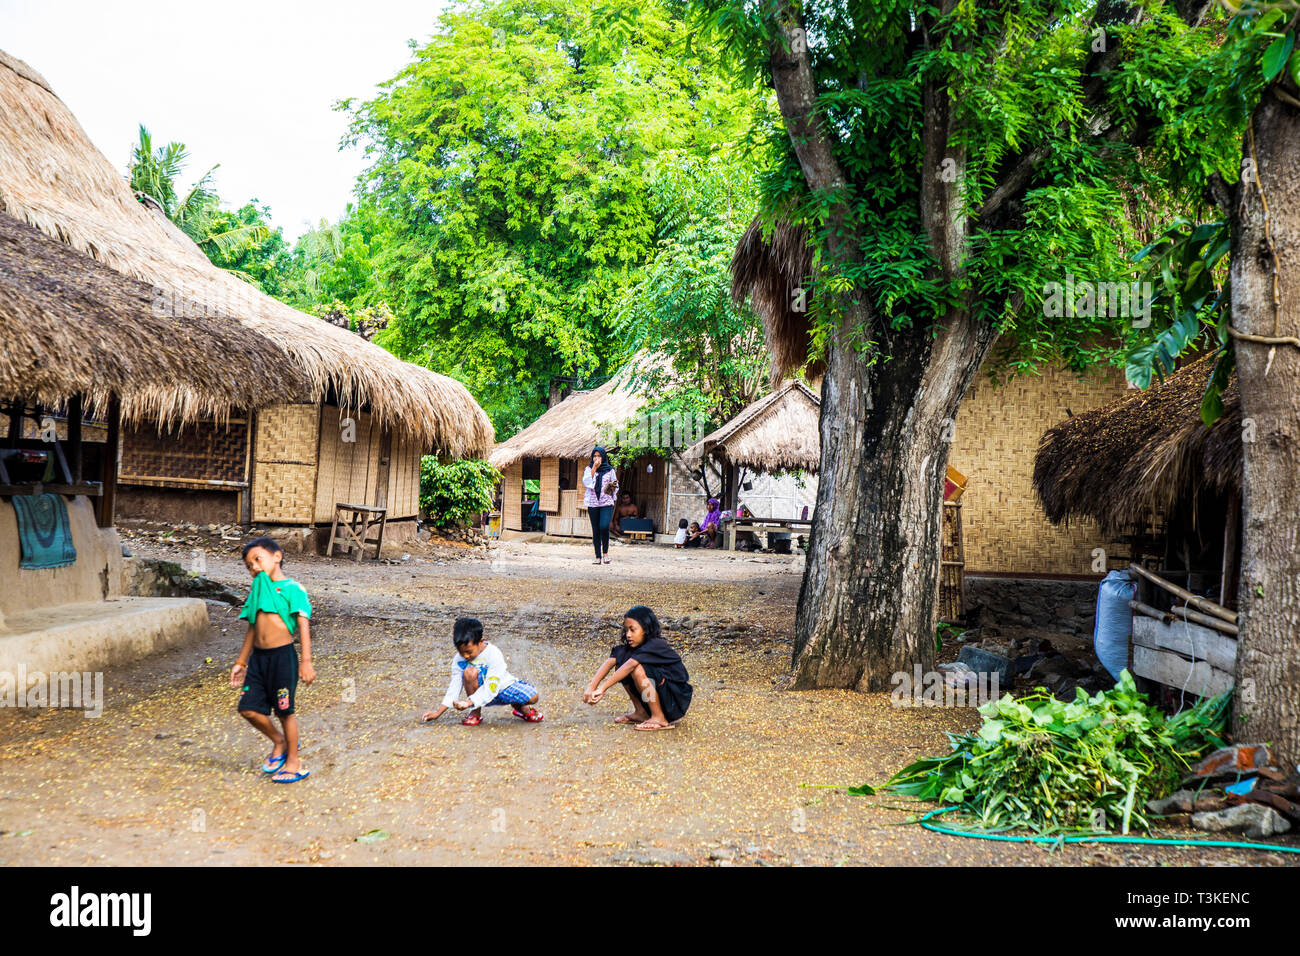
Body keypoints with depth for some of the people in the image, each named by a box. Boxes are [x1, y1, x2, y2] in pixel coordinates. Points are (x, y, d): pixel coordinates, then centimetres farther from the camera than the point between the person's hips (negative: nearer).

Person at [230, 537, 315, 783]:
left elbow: (303, 625, -13)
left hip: (282, 656, -7)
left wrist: (306, 661, -19)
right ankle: (279, 741, 29)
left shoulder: (292, 589, -8)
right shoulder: (257, 591, 14)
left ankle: (293, 763, 17)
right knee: (249, 708, 4)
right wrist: (241, 662, 23)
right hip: (258, 657, 7)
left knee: (285, 711, 3)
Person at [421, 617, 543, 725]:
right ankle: (476, 713, -11)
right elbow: (455, 686, -7)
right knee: (470, 672, -31)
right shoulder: (459, 660, -13)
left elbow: (491, 688, -30)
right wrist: (439, 712, -12)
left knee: (532, 697, -26)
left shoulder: (494, 655, -26)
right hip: (482, 693, 2)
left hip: (502, 687, -1)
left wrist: (469, 703, -39)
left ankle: (519, 707, 15)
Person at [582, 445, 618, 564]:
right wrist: (594, 468, -12)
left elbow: (616, 487, 13)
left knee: (604, 526, -19)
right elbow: (586, 482, -9)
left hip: (607, 503, -1)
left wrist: (612, 487, -10)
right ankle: (598, 556, 9)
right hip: (593, 504, 1)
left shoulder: (610, 470, 8)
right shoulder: (589, 469, 9)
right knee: (596, 530, 2)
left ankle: (605, 552, -2)